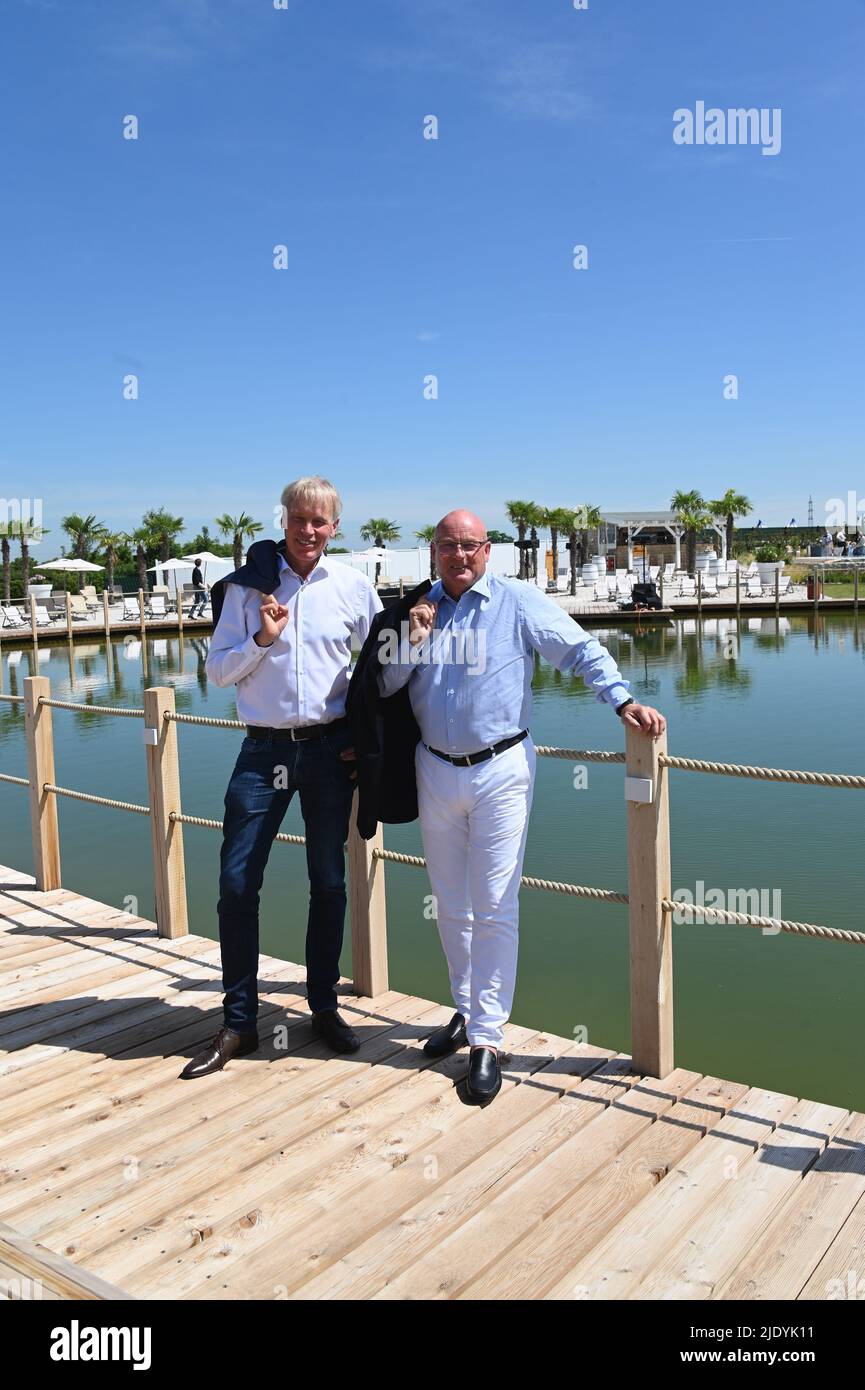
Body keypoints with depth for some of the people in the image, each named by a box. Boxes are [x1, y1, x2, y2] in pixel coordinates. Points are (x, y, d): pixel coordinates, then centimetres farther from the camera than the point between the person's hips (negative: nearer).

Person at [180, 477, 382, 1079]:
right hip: (264, 748, 0)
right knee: (237, 882, -3)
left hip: (331, 748, 1)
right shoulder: (248, 584, 0)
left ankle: (325, 1007, 26)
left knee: (329, 882, 9)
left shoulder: (353, 585, 1)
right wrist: (262, 640, -15)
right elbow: (218, 669, 2)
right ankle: (238, 1024, 12)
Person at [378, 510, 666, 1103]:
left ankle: (487, 1041, 4)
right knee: (451, 905, 15)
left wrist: (623, 699, -17)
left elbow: (581, 650, -4)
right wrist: (413, 640, -9)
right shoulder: (419, 608, 9)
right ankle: (467, 1012, 32)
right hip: (436, 771, 5)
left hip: (500, 771, -4)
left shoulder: (517, 601, -3)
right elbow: (387, 684, 8)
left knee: (493, 906, -5)